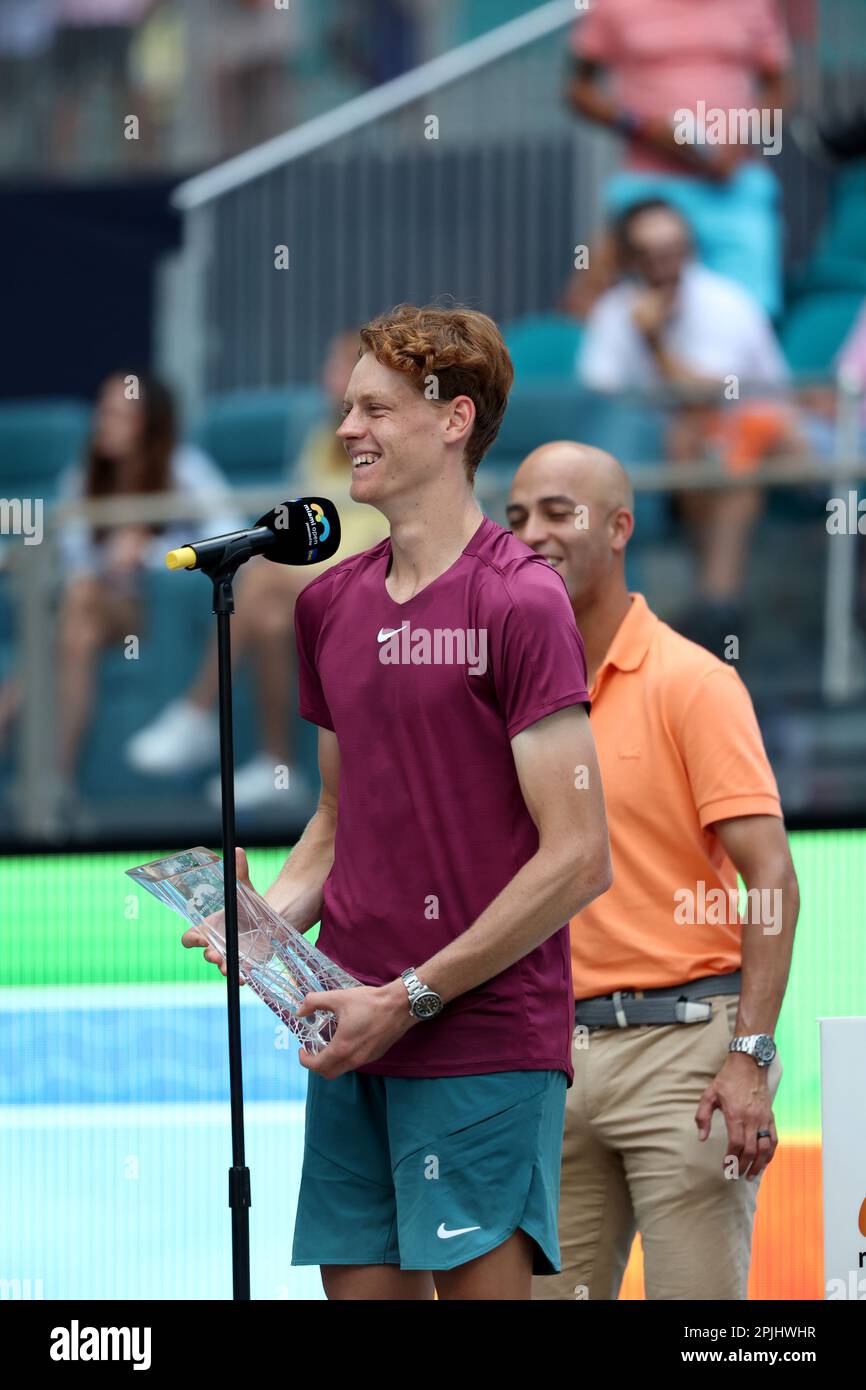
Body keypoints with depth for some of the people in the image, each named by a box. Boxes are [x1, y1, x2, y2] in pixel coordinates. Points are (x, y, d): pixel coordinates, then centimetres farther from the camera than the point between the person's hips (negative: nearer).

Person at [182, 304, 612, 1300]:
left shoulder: (519, 601, -9)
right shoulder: (330, 602, 14)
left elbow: (577, 860, -13)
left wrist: (411, 998, -13)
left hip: (486, 1044, -7)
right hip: (353, 1035, 7)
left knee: (481, 1281, -8)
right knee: (360, 1283, 6)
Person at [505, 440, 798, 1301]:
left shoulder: (690, 682, -6)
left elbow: (770, 876, -12)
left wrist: (750, 1055, -20)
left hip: (681, 1038, -6)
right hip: (559, 1054, 6)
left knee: (697, 1295, -8)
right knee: (555, 1292, 6)